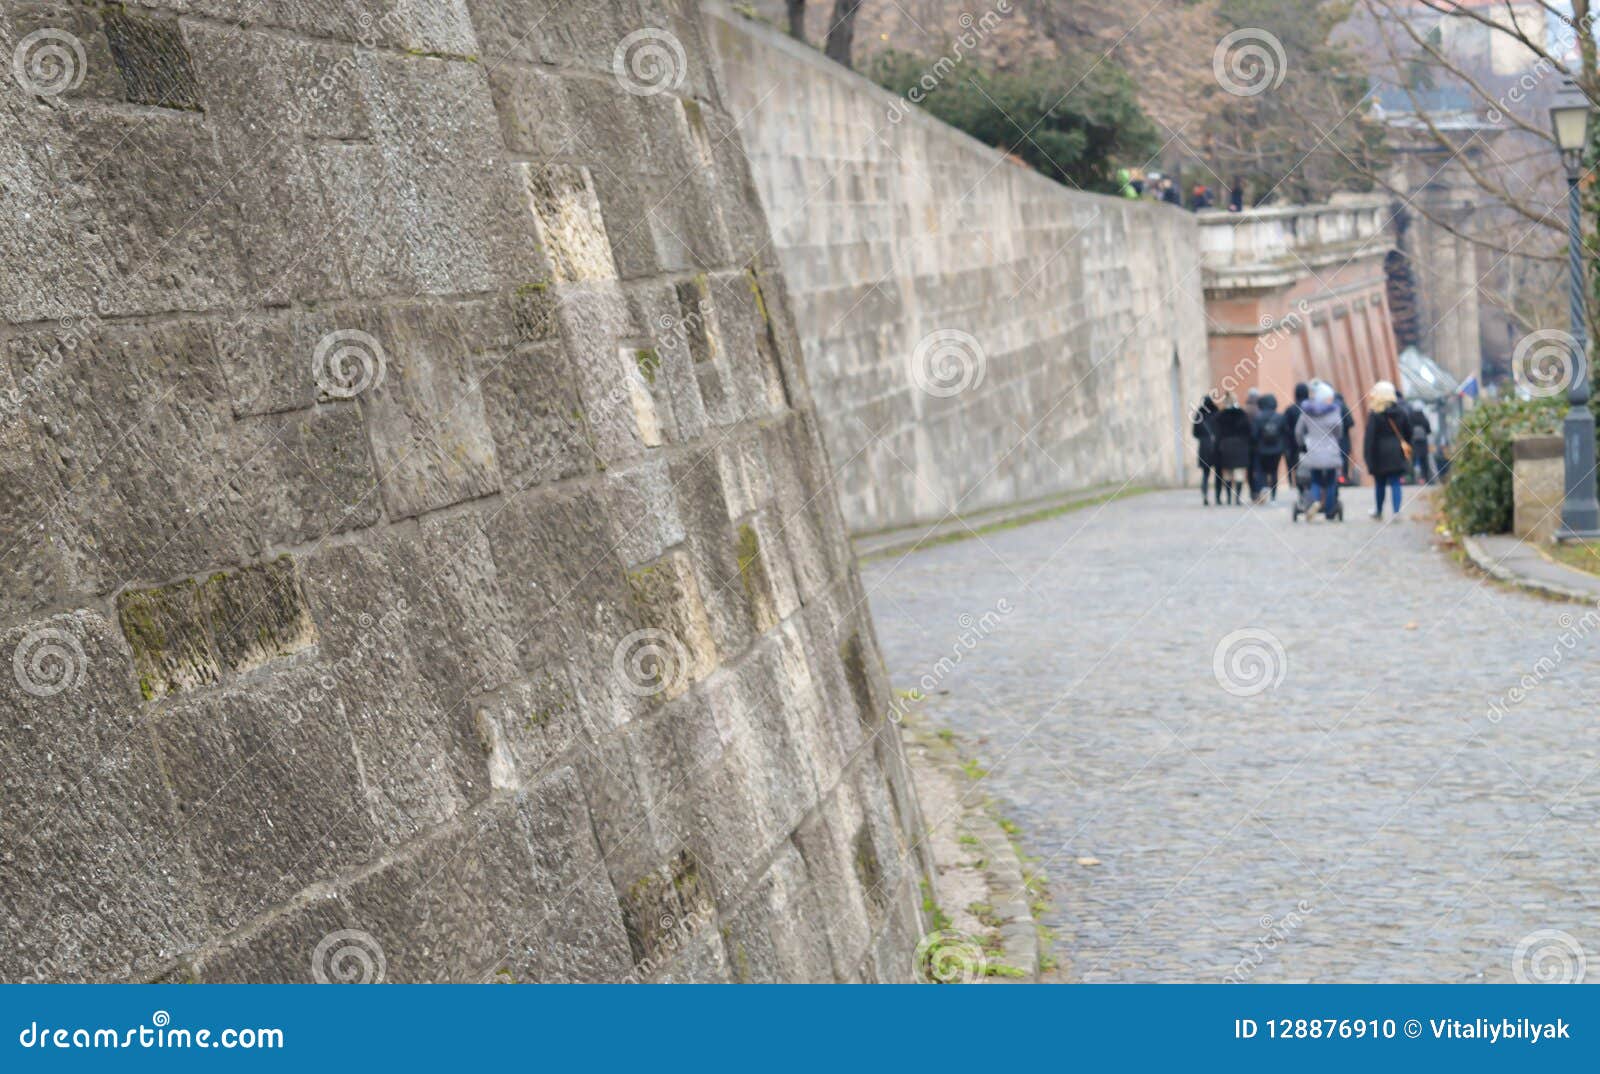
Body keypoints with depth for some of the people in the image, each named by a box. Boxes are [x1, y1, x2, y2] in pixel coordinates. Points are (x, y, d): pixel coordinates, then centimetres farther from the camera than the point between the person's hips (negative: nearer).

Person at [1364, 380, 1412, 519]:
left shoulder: (1374, 413, -12)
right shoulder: (1400, 410, 2)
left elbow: (1370, 436, -13)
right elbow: (1408, 431, 10)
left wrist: (1368, 455, -11)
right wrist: (1405, 445, 22)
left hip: (1381, 453, -3)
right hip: (1397, 452, 3)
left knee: (1380, 483, 11)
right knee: (1395, 482, 2)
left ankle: (1379, 511, 25)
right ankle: (1396, 511, -10)